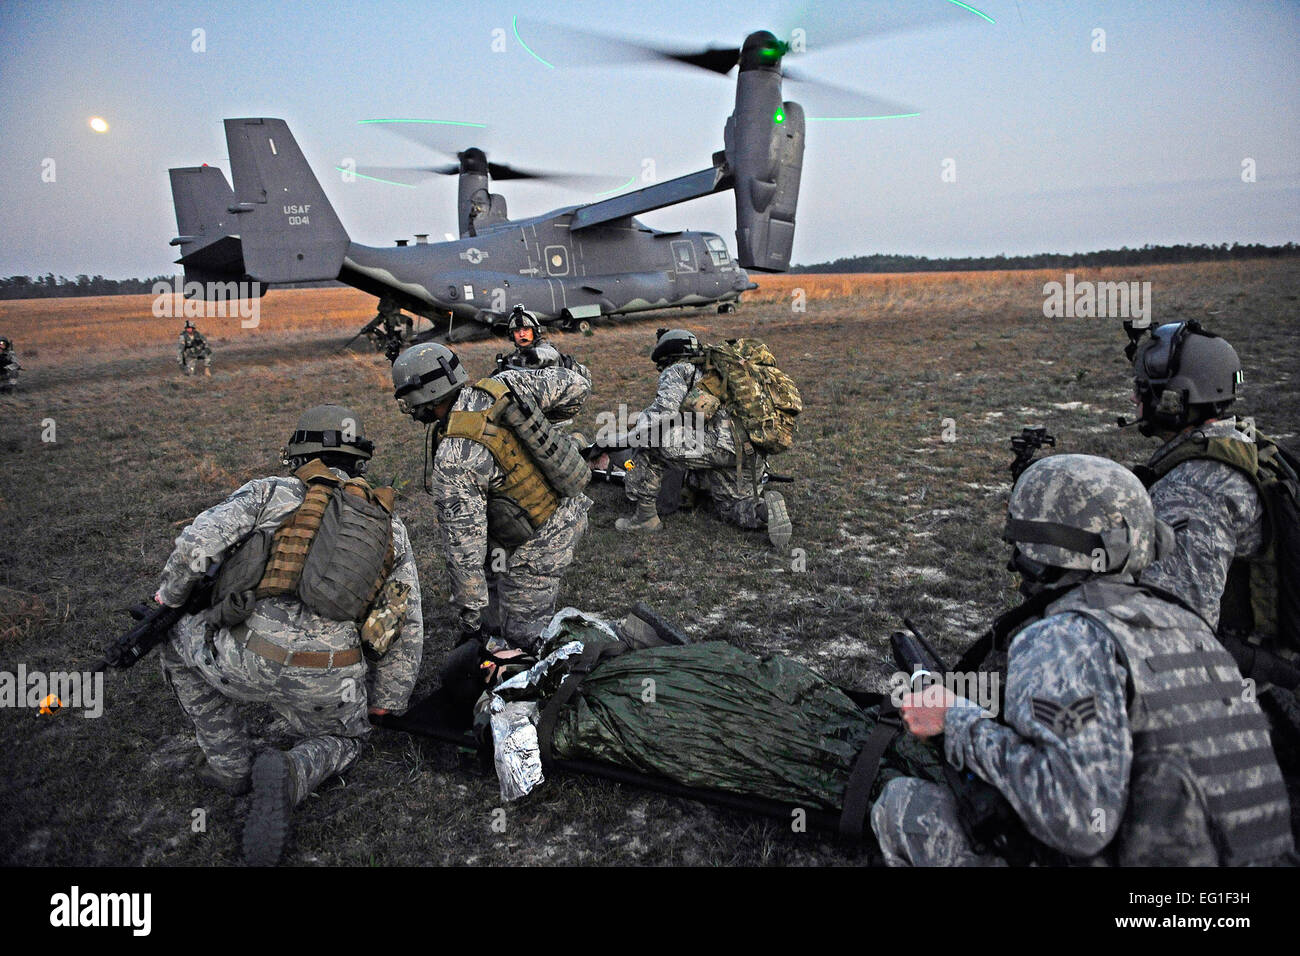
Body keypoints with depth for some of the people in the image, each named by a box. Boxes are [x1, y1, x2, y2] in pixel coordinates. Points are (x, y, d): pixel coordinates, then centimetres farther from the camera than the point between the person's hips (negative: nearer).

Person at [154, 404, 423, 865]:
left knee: (180, 642, 31)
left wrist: (169, 596, 15)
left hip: (249, 662, -1)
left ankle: (231, 763, 30)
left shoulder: (270, 492, 7)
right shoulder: (391, 528, 15)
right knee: (342, 741, 33)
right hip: (329, 684, 2)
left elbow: (197, 542, -7)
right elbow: (408, 629, 15)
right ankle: (289, 775, -1)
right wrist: (383, 706, 25)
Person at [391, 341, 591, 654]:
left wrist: (469, 621, -9)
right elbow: (577, 386, 0)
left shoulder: (454, 462, -24)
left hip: (540, 542, -8)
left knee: (520, 639, 10)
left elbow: (464, 546, -20)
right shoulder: (506, 385, -9)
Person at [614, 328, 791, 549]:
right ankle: (766, 509, -4)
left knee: (651, 440, 1)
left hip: (722, 442, -8)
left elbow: (665, 409, -9)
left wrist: (634, 435, 6)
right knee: (731, 508, 25)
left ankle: (646, 515, 3)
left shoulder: (677, 371, 10)